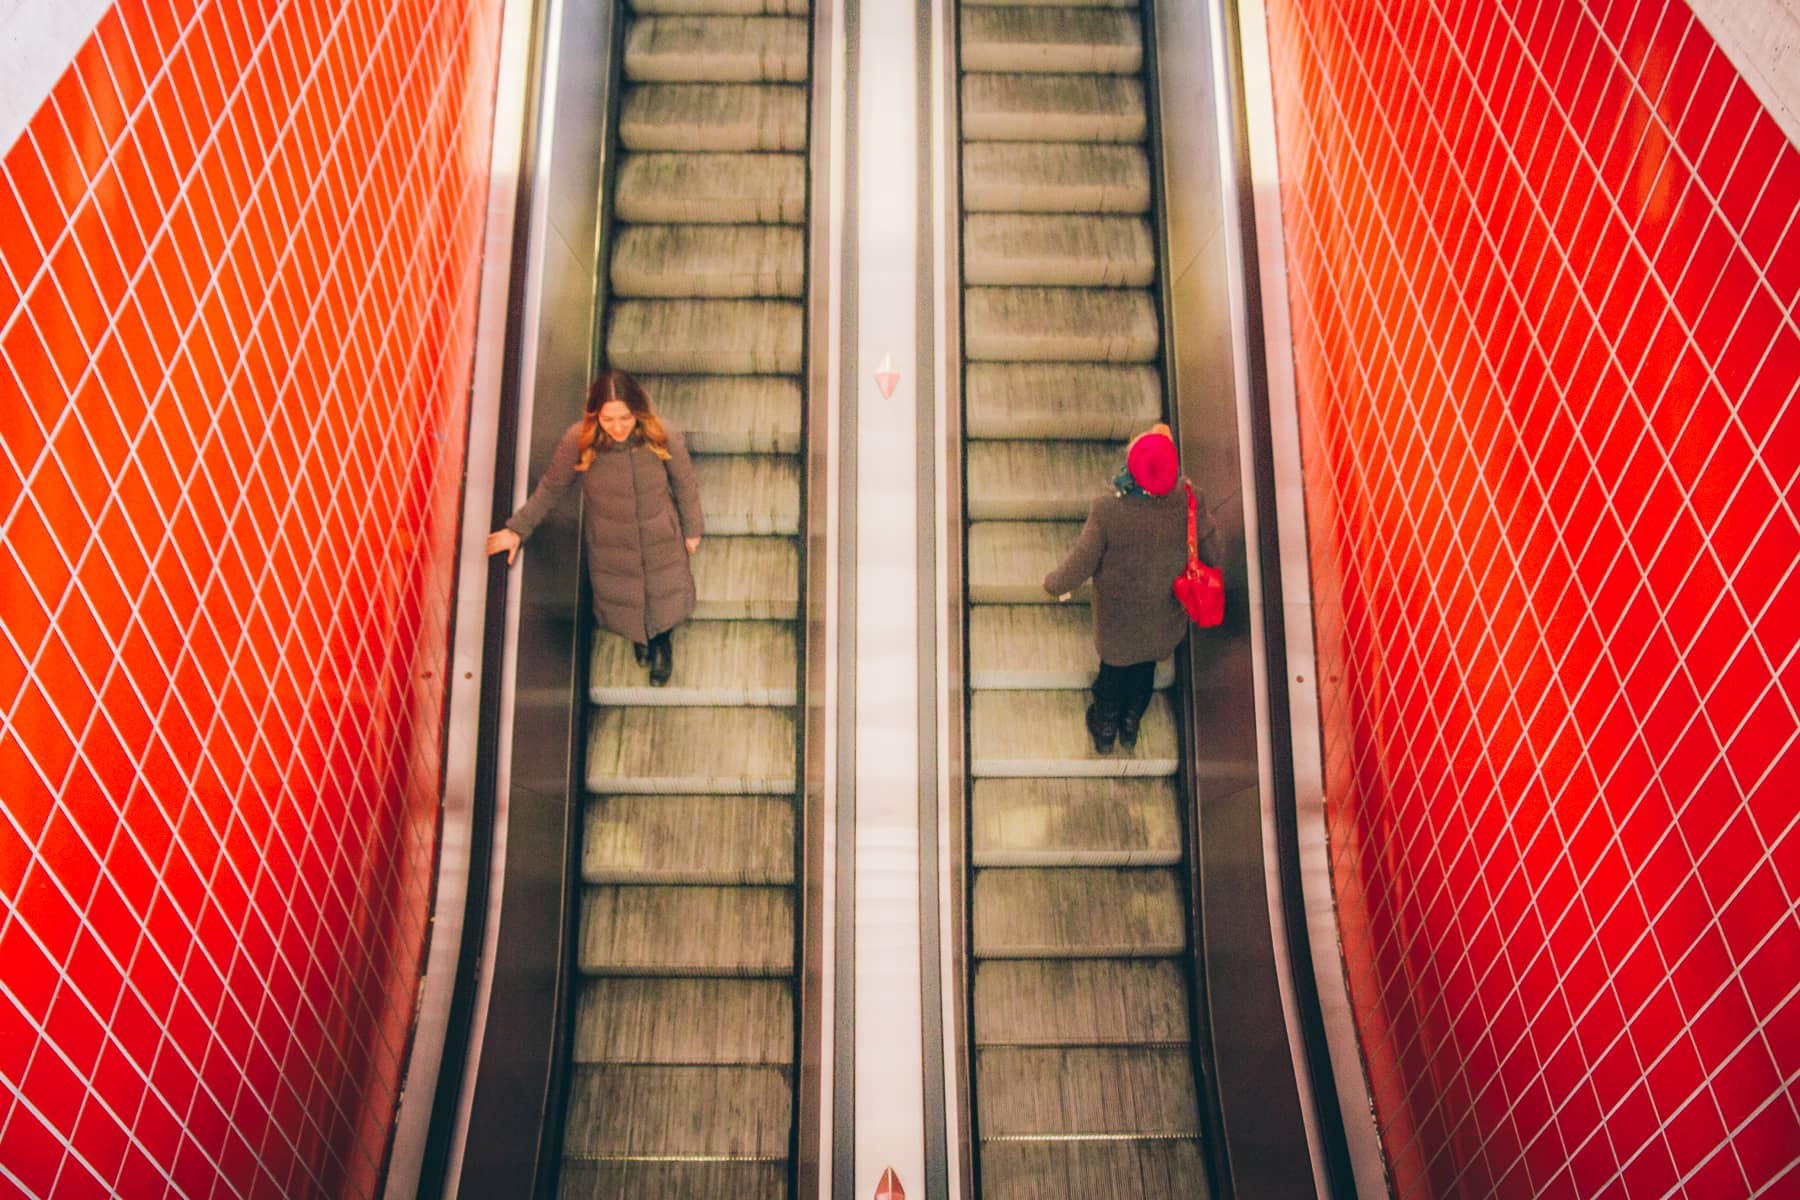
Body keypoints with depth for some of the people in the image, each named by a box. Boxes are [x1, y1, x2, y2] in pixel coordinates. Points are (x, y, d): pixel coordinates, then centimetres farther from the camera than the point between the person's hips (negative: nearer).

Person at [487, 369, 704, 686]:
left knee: (663, 597, 25)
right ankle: (640, 637, 63)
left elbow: (684, 484, -10)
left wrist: (692, 529, 2)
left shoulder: (664, 437, -28)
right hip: (609, 545, 0)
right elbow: (551, 487, -11)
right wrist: (517, 528, -8)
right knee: (619, 601, 25)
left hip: (661, 541, 0)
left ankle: (661, 642, 61)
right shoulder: (578, 441, -28)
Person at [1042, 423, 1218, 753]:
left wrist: (1054, 583, -2)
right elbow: (1209, 540, -7)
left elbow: (1082, 563, -22)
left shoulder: (1107, 510, -34)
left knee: (1115, 668, 27)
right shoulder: (1188, 500, -27)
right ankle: (1131, 726, 54)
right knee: (1146, 669, 30)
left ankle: (1105, 730, 52)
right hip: (1164, 616, 2)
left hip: (1118, 618, -2)